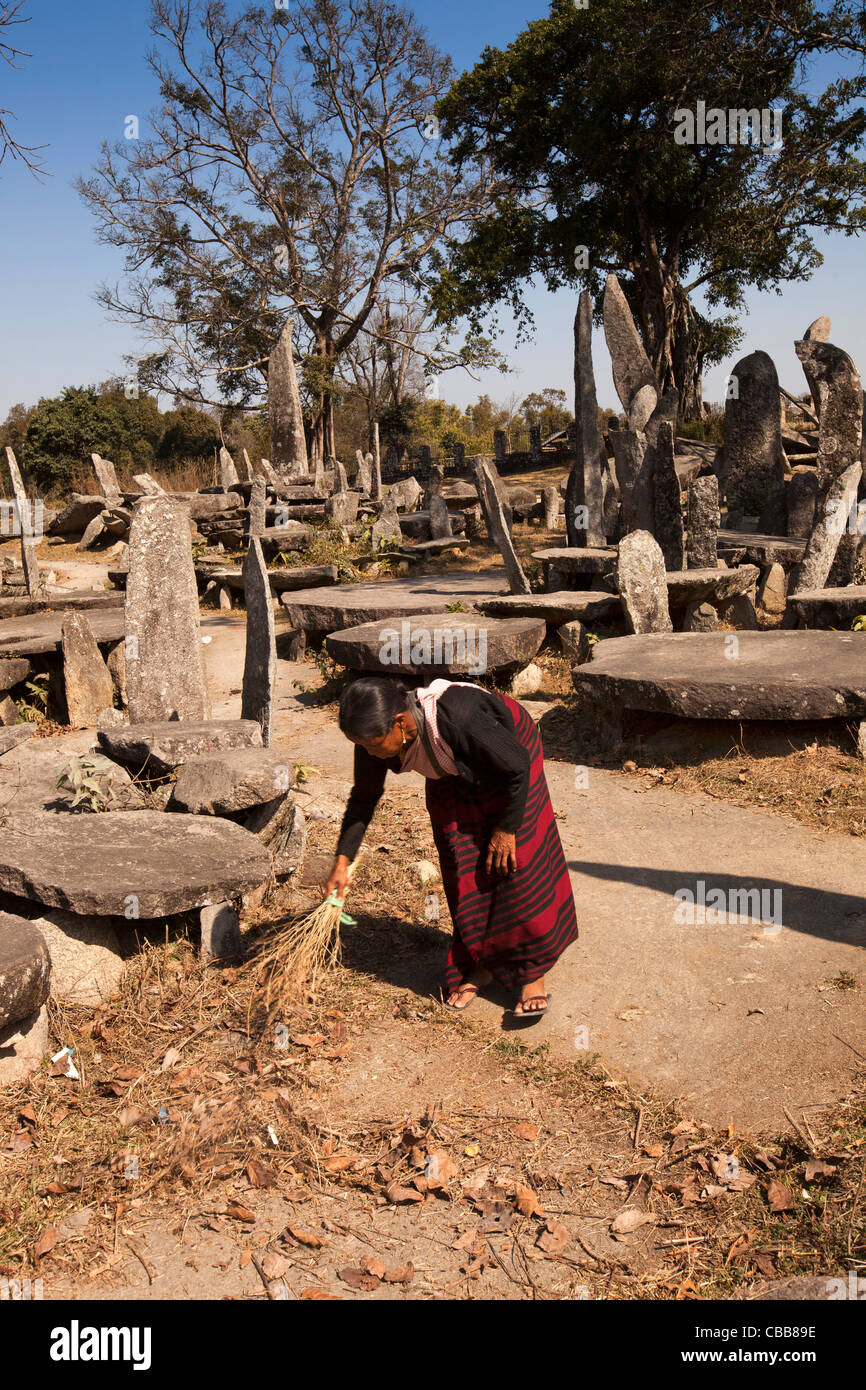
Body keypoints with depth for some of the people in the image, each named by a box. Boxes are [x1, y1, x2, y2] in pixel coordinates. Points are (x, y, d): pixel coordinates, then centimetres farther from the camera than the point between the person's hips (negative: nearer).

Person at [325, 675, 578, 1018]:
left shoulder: (456, 719, -44)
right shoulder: (377, 733, -25)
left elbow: (517, 766, -28)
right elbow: (364, 798, -6)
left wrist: (505, 828, -18)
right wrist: (342, 860, -9)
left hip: (507, 761, -5)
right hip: (452, 777, 5)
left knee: (516, 863, -8)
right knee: (461, 866, 1)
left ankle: (532, 971, 4)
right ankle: (480, 963, 18)